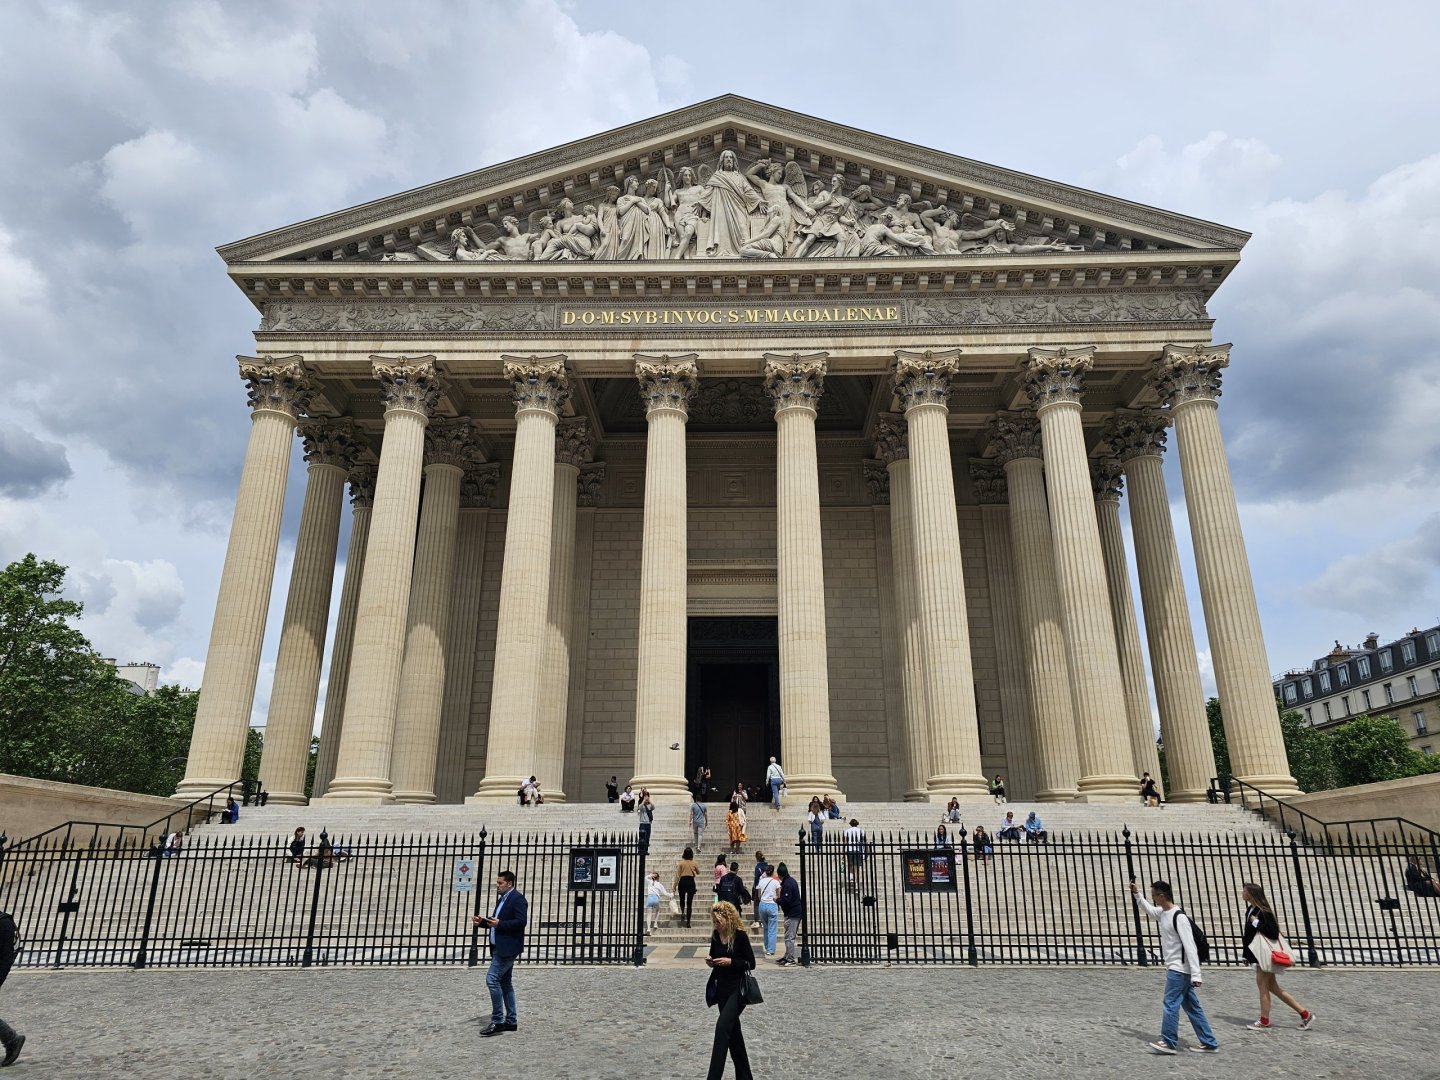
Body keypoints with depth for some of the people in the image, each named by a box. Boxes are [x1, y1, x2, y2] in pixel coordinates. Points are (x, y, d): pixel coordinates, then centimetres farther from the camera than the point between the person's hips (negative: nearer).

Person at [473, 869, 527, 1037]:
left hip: (508, 947, -10)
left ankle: (497, 1021, -8)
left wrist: (499, 924, -25)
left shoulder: (517, 898, -13)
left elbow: (521, 921, -21)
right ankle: (511, 1021, 19)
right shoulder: (502, 899, 17)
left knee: (492, 979, -14)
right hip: (500, 947, 10)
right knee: (505, 983, 13)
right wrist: (483, 921, 7)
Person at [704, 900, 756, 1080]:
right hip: (721, 989, 7)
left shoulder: (740, 936, -15)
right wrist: (711, 962, -6)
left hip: (737, 989, -7)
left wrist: (731, 962, -22)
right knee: (733, 1030, 13)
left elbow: (751, 964, -12)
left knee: (722, 1026, -19)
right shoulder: (715, 937, 2)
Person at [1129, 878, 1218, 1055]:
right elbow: (1149, 909, 31)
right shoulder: (1162, 913, 6)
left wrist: (1196, 975, -25)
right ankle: (1209, 1043, 18)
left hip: (1178, 970, -9)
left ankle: (1169, 1042, 4)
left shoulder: (1179, 917, -21)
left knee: (1171, 1004, -3)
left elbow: (1190, 947, -23)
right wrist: (1136, 894, 25)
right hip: (1175, 969, 9)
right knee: (1192, 1007, 13)